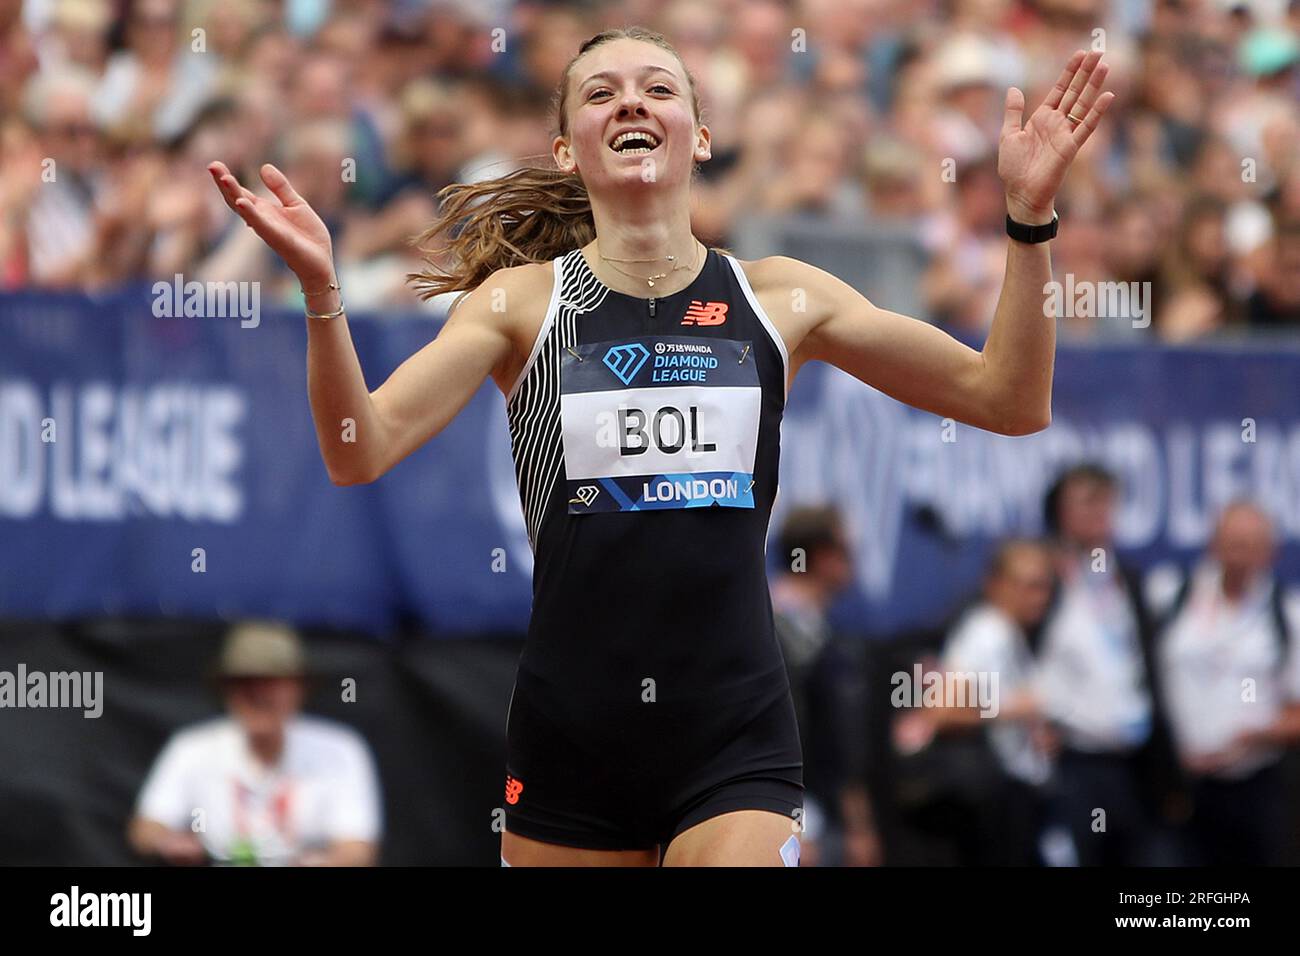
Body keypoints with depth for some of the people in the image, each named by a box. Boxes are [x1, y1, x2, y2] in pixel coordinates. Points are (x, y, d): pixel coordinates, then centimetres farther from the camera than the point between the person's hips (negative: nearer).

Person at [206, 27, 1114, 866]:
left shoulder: (780, 298, 6)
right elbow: (362, 450, -8)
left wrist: (1028, 220, -5)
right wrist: (321, 290, -23)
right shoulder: (522, 302, 3)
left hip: (733, 744, 0)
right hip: (569, 739, 0)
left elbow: (1008, 402, 6)